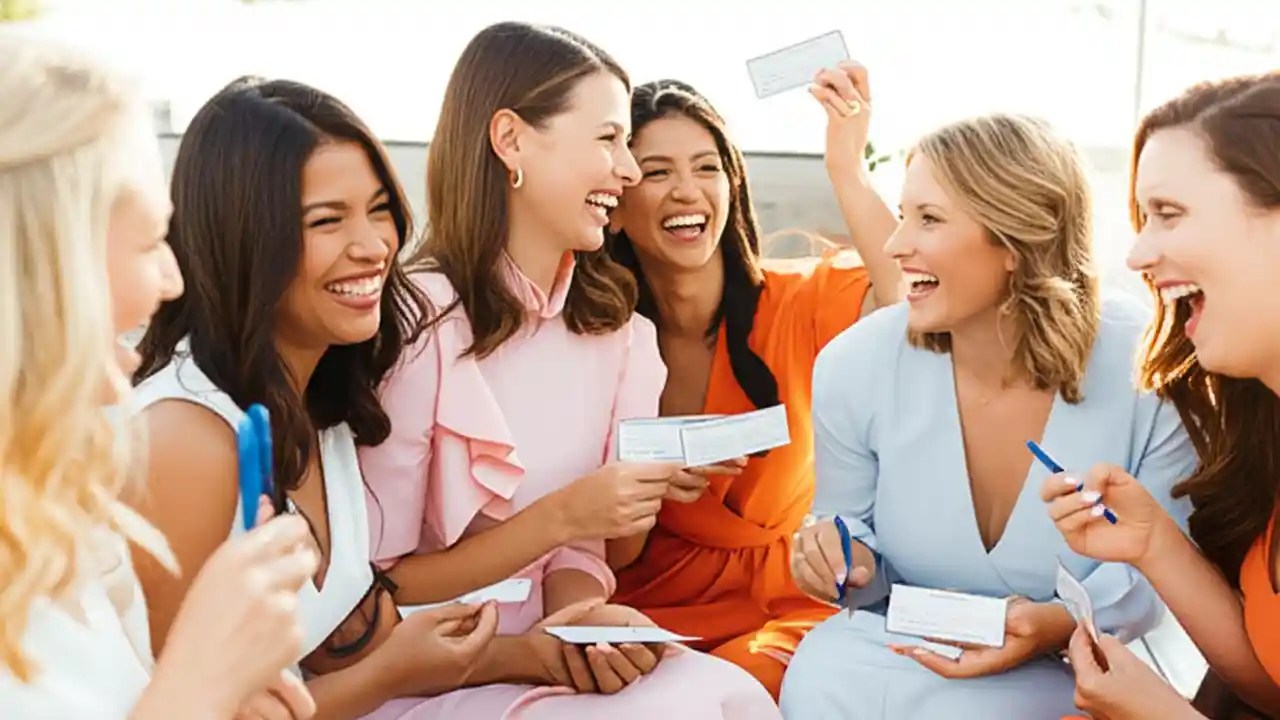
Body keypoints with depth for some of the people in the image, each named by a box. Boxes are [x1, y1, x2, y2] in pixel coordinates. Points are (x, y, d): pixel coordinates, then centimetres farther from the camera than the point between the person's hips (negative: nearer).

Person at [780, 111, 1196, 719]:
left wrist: (1063, 623, -24)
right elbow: (857, 533, 5)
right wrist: (845, 558, -18)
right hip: (892, 643, 3)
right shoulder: (855, 366, -10)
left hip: (1075, 669, -3)